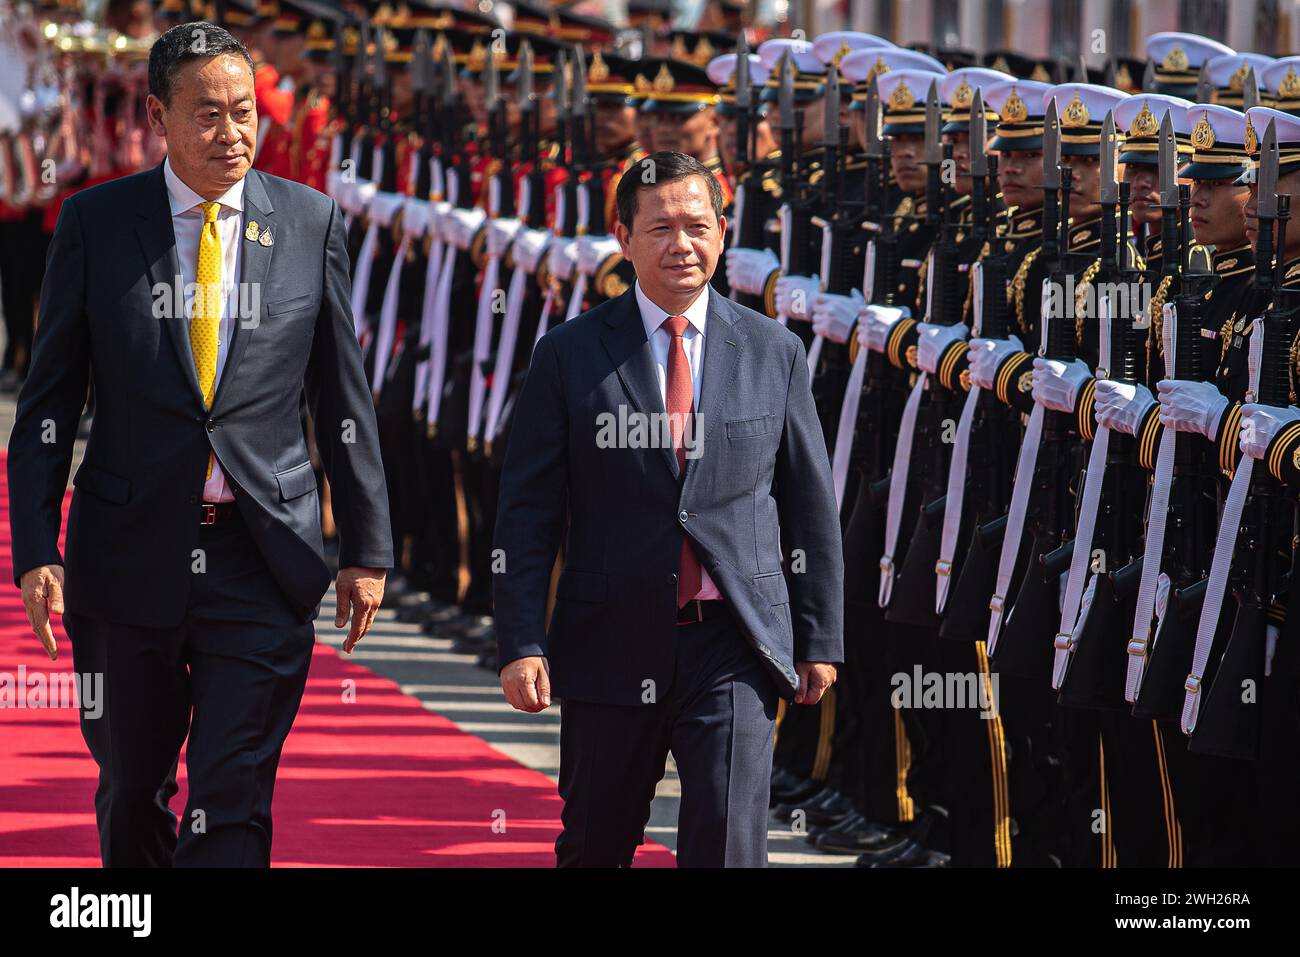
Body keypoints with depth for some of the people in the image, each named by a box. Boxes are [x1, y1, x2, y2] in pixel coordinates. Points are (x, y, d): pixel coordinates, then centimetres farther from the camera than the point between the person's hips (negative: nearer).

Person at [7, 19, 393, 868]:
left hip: (263, 561, 0)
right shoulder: (96, 222, 1)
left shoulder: (311, 222, 4)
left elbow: (344, 398, 9)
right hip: (130, 558, 1)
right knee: (132, 792, 12)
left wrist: (366, 546, 8)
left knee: (233, 803, -7)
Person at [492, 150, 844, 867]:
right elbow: (527, 513, 1)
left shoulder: (774, 353, 6)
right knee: (594, 847, 12)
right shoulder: (570, 355, 2)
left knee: (727, 847, -11)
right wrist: (521, 644, -7)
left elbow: (811, 506, 10)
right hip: (614, 642, 0)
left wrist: (820, 639, 9)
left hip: (734, 647, 0)